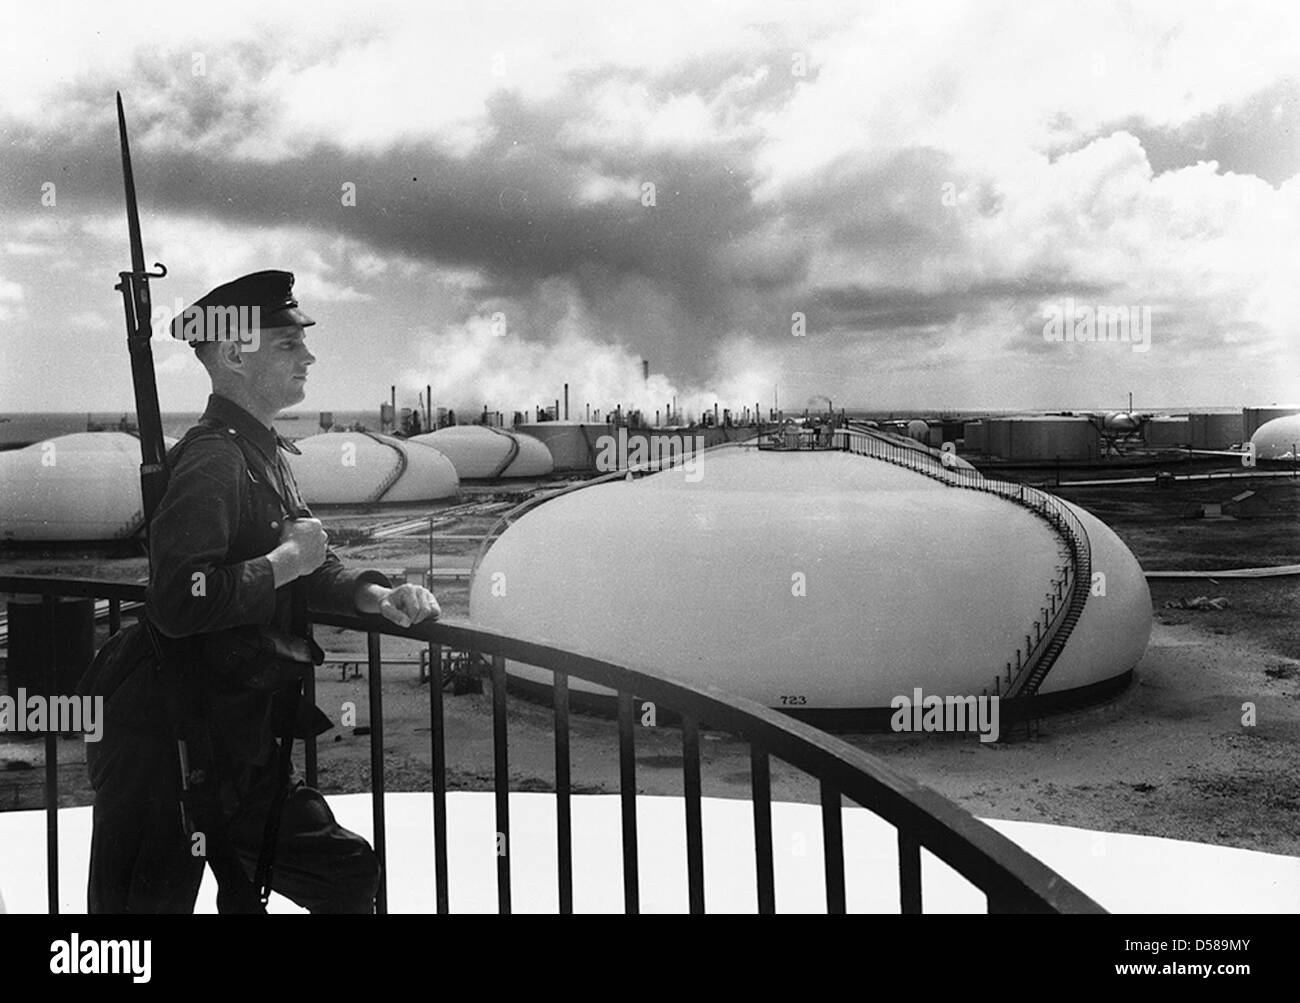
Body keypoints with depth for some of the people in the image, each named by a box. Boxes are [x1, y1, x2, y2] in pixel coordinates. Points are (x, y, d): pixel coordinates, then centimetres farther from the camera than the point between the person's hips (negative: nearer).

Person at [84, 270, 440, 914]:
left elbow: (309, 567, 16)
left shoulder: (264, 455, 11)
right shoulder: (212, 458, -20)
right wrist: (285, 562, -21)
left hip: (238, 751, 10)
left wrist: (373, 595, -2)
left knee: (346, 871, 16)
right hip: (161, 752, -9)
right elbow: (178, 603, -32)